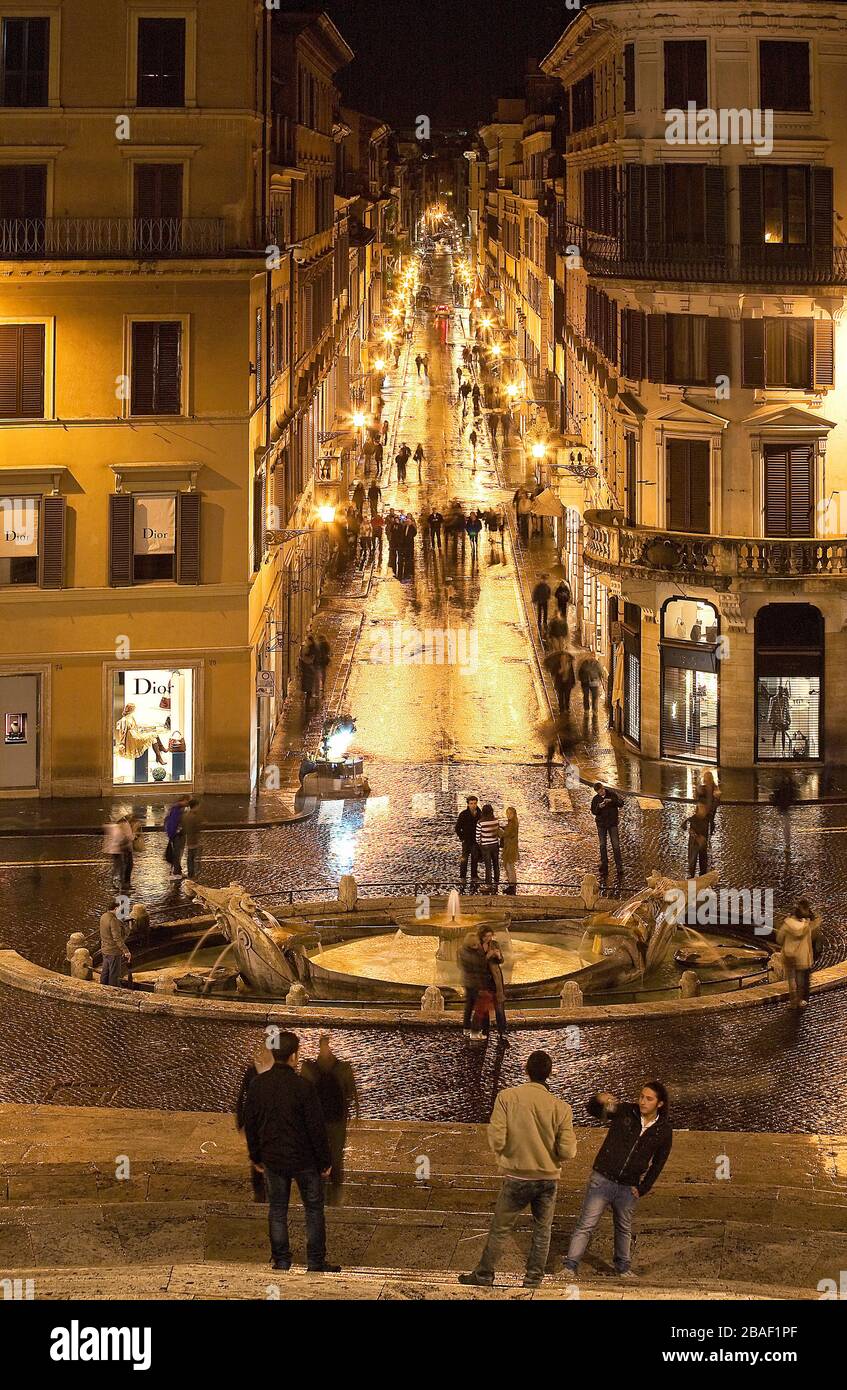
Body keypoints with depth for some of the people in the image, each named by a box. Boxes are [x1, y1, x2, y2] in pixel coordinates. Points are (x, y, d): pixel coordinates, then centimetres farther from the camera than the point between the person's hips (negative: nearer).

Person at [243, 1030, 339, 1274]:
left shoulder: (257, 1084, -4)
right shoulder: (302, 1086, -19)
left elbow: (249, 1124, 5)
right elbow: (316, 1127, -15)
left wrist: (255, 1156, 16)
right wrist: (325, 1160, -4)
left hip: (272, 1159, 4)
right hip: (304, 1159, -4)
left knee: (277, 1210, 14)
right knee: (313, 1209, 9)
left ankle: (281, 1262, 16)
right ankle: (316, 1263, 12)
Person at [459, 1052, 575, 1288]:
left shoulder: (507, 1097, -14)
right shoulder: (561, 1108, -10)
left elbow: (496, 1140, -17)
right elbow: (567, 1152, -11)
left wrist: (503, 1154, 5)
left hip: (517, 1177, -1)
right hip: (549, 1178, 1)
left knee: (499, 1229, 14)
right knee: (542, 1232, 16)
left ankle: (484, 1276, 24)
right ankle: (533, 1280, 21)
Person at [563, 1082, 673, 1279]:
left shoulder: (663, 1131, -4)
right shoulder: (624, 1111, -8)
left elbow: (658, 1164, 6)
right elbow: (592, 1110, -10)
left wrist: (642, 1189, 2)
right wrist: (599, 1100, -34)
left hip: (627, 1188, 2)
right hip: (602, 1180, -2)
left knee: (624, 1229, 20)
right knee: (586, 1225, -4)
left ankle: (623, 1268, 35)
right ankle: (570, 1267, -2)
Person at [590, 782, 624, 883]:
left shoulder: (612, 795, -3)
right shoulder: (595, 799, -1)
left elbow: (621, 803, -8)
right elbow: (593, 812, -1)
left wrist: (611, 801, -23)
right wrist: (599, 807, -21)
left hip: (612, 823, -1)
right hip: (601, 824, 1)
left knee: (616, 846, -3)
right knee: (603, 846, 3)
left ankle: (620, 869, 3)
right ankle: (604, 872, 9)